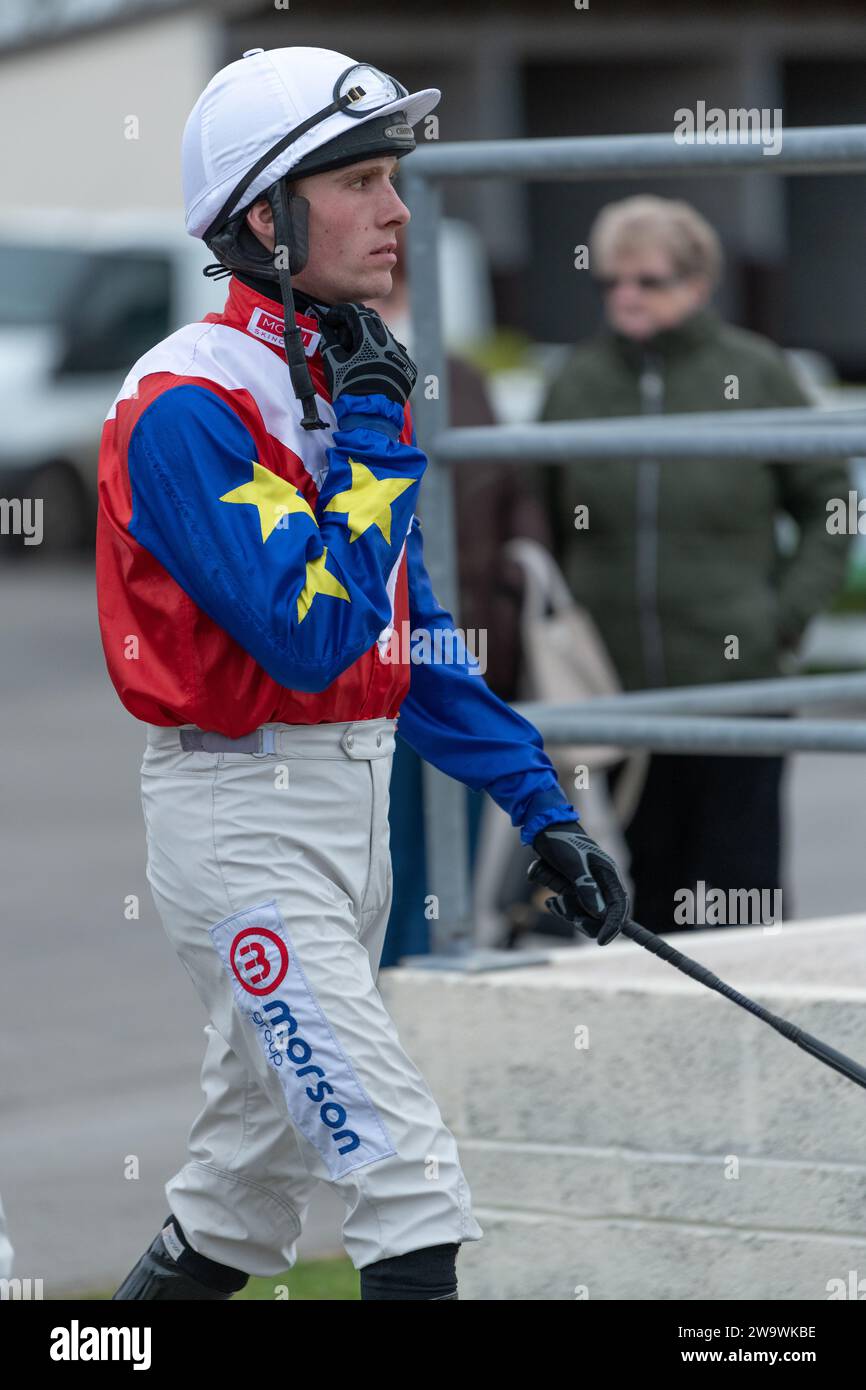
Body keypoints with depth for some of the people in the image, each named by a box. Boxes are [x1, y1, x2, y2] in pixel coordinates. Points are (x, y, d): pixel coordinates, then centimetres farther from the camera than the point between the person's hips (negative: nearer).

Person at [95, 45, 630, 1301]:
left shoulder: (353, 383, 11)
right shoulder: (189, 407, -18)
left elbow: (411, 630, 16)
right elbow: (310, 637, -26)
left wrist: (539, 801, 11)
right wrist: (370, 443, -20)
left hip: (353, 806, 9)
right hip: (240, 811, -9)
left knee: (270, 1140, 18)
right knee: (403, 1169, -15)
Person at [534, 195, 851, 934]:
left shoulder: (756, 373, 0)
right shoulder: (579, 382, 6)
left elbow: (829, 501, 8)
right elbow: (542, 526, 15)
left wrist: (788, 613, -1)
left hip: (736, 681, -2)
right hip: (612, 692, 2)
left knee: (738, 889, 0)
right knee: (639, 893, 5)